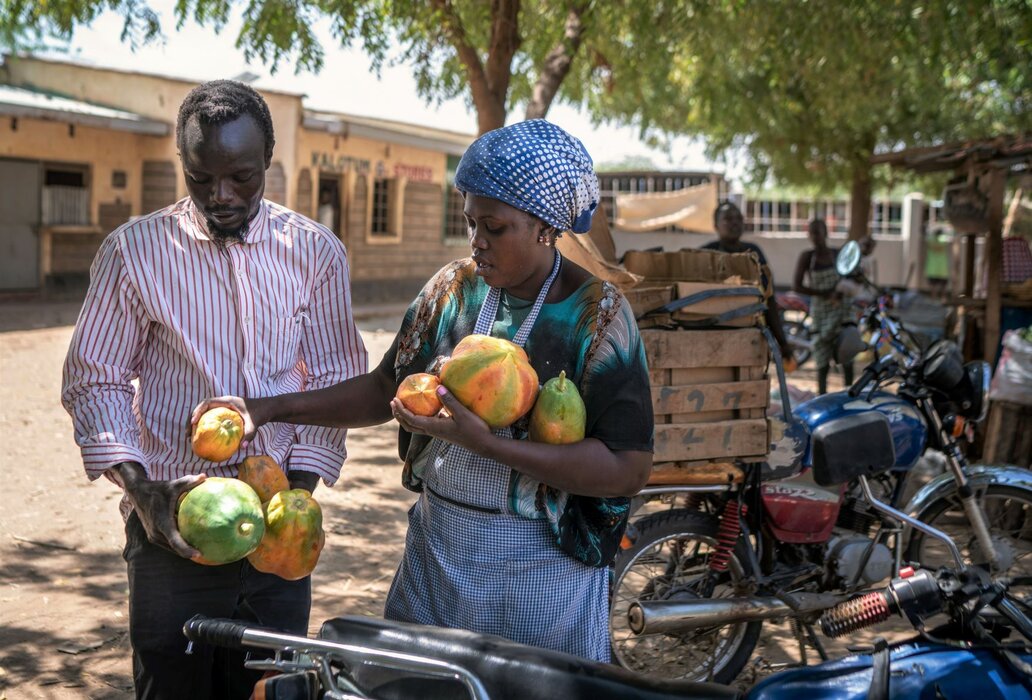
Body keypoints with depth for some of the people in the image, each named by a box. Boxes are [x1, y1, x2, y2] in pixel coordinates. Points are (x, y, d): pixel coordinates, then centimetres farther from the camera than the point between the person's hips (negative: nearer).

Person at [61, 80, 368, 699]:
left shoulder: (317, 252, 2)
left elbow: (334, 379, 4)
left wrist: (300, 486, -6)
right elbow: (95, 379, 0)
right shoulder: (135, 251, -3)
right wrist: (141, 492, -12)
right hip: (170, 523, -1)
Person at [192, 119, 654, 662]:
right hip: (434, 553, 5)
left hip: (540, 575, -5)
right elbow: (387, 388, 11)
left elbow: (629, 470, -21)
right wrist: (269, 408, 0)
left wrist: (485, 442, -27)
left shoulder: (598, 314, -15)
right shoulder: (454, 287, 1)